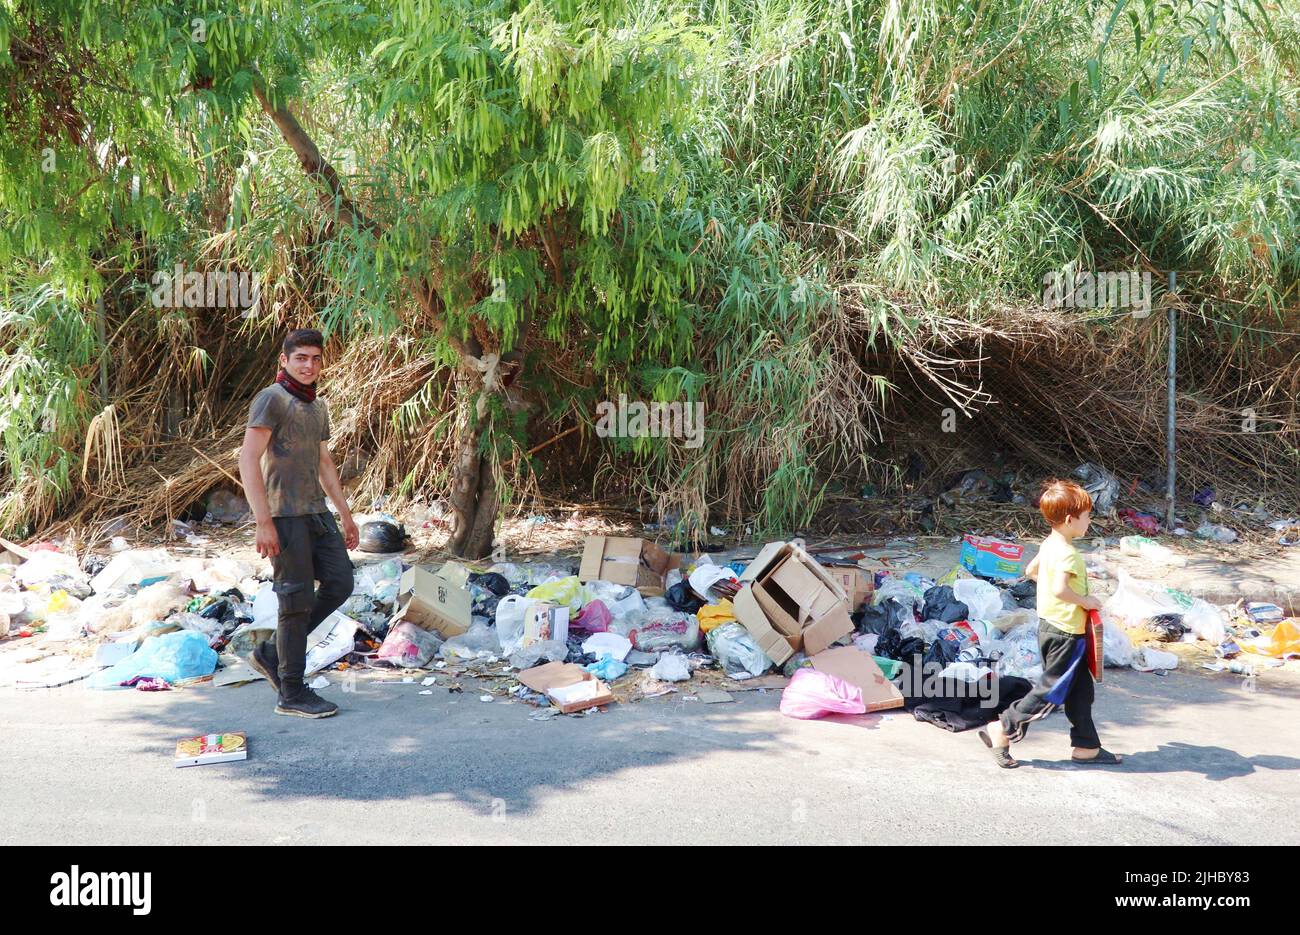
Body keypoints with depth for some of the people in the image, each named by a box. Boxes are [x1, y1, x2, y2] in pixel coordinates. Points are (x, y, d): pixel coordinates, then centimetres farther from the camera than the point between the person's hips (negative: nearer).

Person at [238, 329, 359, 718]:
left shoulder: (318, 407, 16)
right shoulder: (271, 400, -10)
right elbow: (248, 459, -18)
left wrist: (345, 514, 21)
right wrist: (263, 522, -23)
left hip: (315, 511, 8)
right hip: (284, 514, -8)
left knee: (340, 583, 4)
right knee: (298, 599, -5)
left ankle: (272, 653, 15)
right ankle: (291, 693, 5)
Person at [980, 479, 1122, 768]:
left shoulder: (1049, 544, 7)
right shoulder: (1068, 554, -23)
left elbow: (1031, 570, 21)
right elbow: (1060, 590, -36)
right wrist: (1085, 600, -21)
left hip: (1051, 626, 10)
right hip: (1065, 633, -10)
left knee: (1080, 690, 16)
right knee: (1051, 692, -1)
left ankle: (1086, 746, 23)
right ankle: (1002, 731, 6)